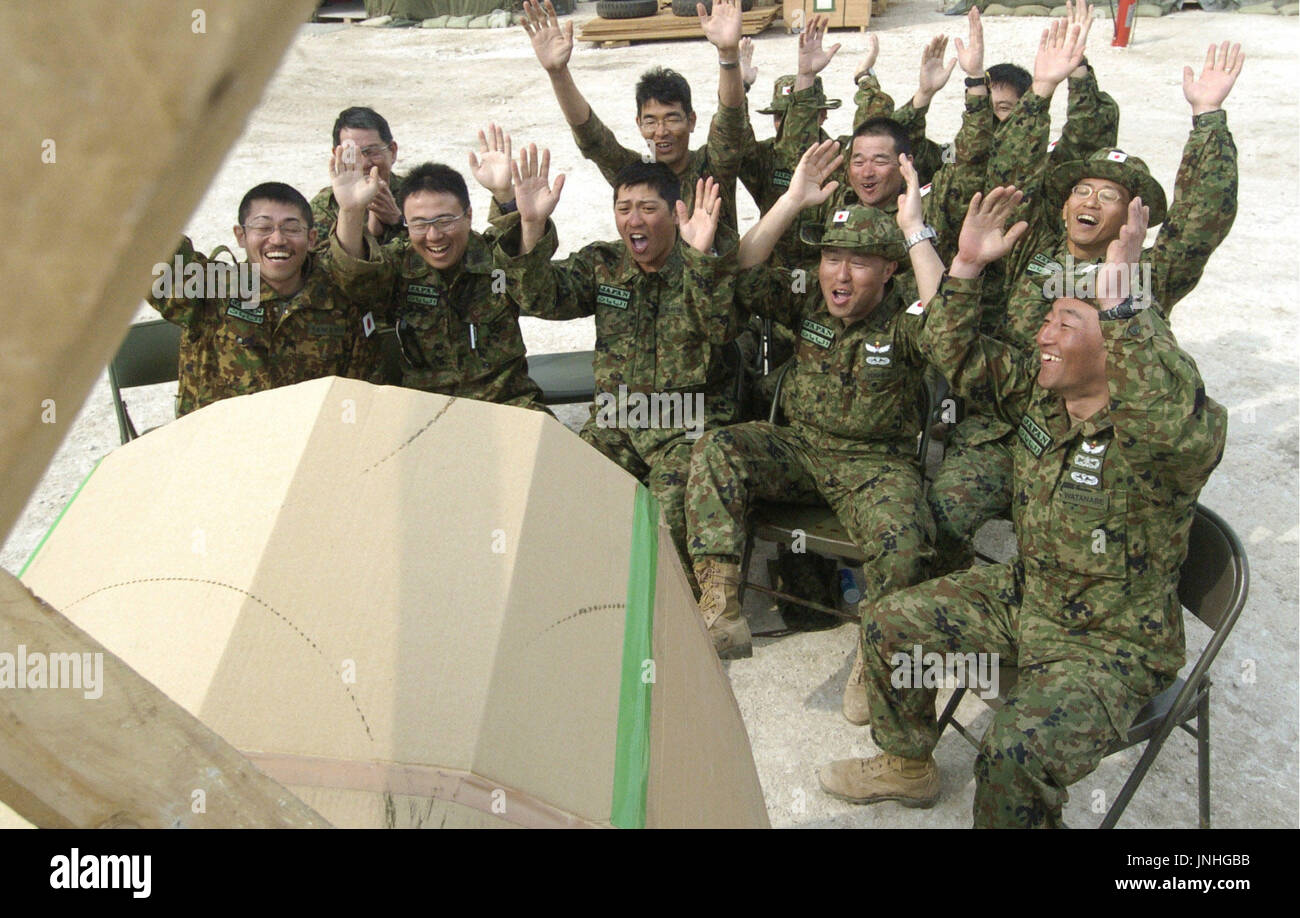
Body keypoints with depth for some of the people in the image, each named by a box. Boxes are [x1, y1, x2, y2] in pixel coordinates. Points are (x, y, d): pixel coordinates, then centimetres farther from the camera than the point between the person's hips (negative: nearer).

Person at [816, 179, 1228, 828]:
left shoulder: (1180, 433, -25)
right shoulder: (1037, 391, -1)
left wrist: (1117, 293, -50)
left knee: (1018, 751, -31)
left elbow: (1177, 415, -51)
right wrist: (968, 263, -7)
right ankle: (907, 767, 30)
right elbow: (954, 354, 7)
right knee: (891, 624, 6)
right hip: (1024, 595, 8)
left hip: (1112, 643, -8)